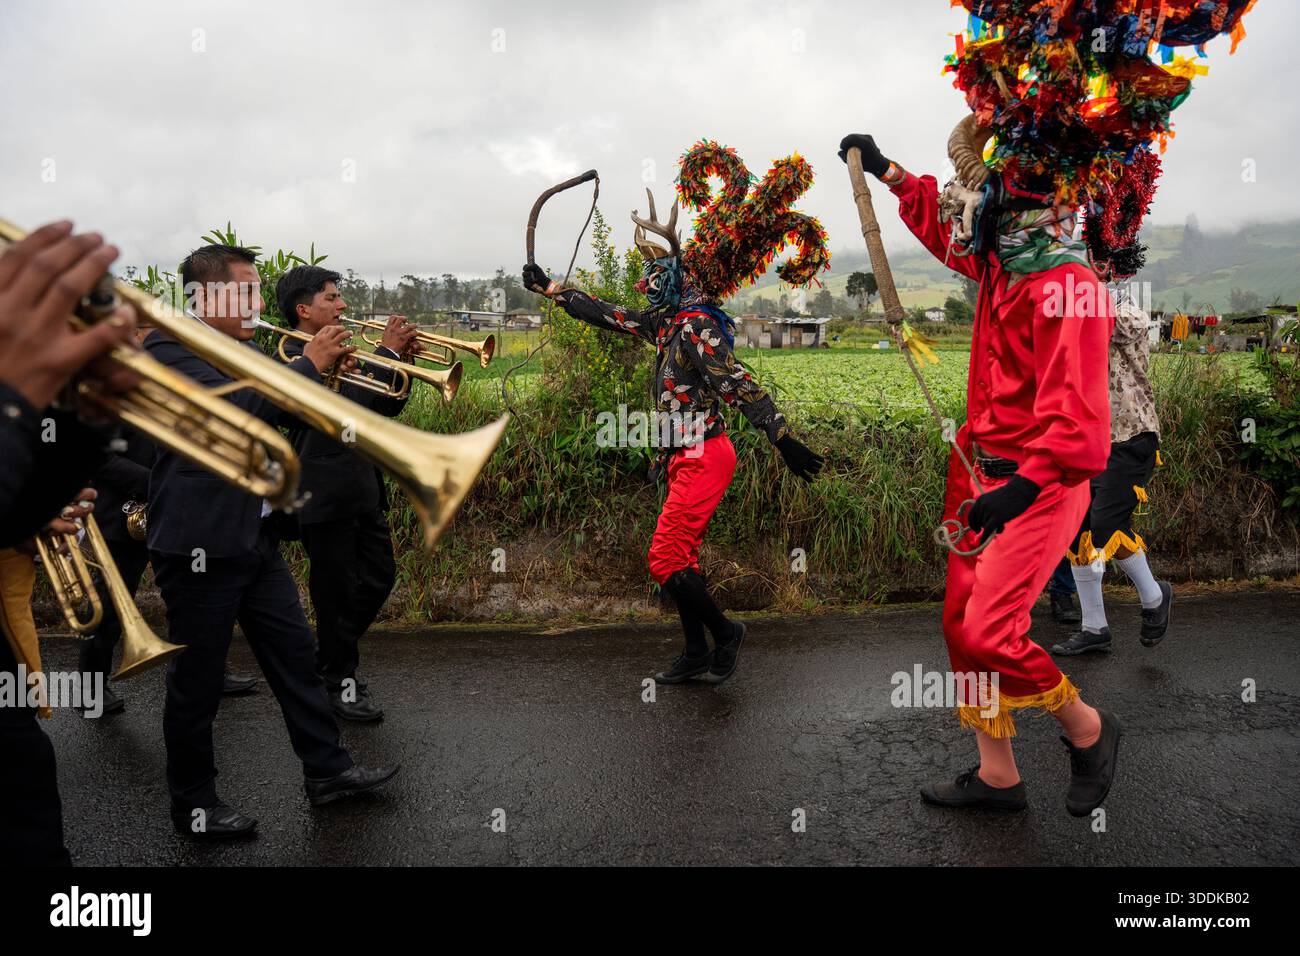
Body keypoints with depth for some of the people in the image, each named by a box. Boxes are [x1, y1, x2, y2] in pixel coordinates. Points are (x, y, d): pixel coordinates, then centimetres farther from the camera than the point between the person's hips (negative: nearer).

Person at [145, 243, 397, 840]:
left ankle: (327, 770, 26)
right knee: (196, 681, 6)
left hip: (257, 538, 8)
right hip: (199, 544, -8)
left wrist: (326, 369, 1)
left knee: (295, 657, 14)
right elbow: (237, 408, -27)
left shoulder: (245, 349, 14)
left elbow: (286, 413, 18)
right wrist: (309, 364, -18)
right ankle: (193, 805, 22)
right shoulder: (168, 349, -13)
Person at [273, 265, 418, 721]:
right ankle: (338, 682, 20)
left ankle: (329, 654, 34)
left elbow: (385, 407, 15)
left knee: (379, 576, 16)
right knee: (337, 591, 3)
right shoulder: (292, 357, -13)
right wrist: (386, 352, -21)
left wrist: (402, 360, 1)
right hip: (326, 495, -9)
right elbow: (345, 404, -27)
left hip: (364, 490, 9)